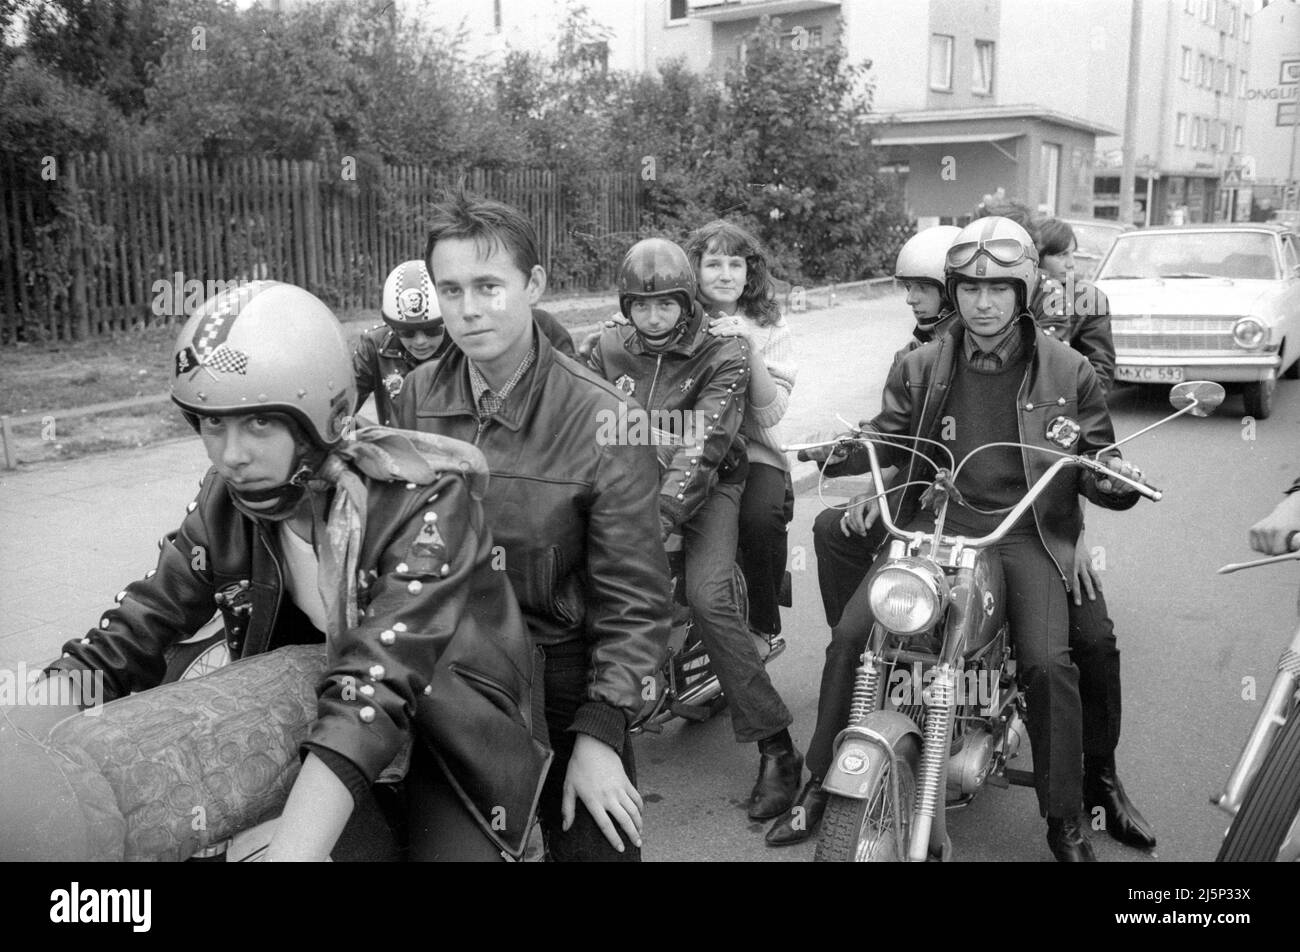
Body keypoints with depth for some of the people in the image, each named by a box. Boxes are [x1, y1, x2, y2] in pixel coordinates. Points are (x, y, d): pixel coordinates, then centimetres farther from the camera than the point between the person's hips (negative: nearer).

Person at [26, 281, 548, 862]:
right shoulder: (228, 501, -10)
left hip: (452, 721, -4)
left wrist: (287, 850, -46)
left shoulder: (424, 498, -28)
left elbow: (378, 685, -37)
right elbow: (127, 638, -9)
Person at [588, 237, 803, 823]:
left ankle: (776, 748, -16)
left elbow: (705, 443, -20)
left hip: (706, 485, -4)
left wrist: (664, 511, -34)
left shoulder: (723, 356, -7)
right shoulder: (610, 350, 8)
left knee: (709, 598, -26)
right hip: (629, 481, 4)